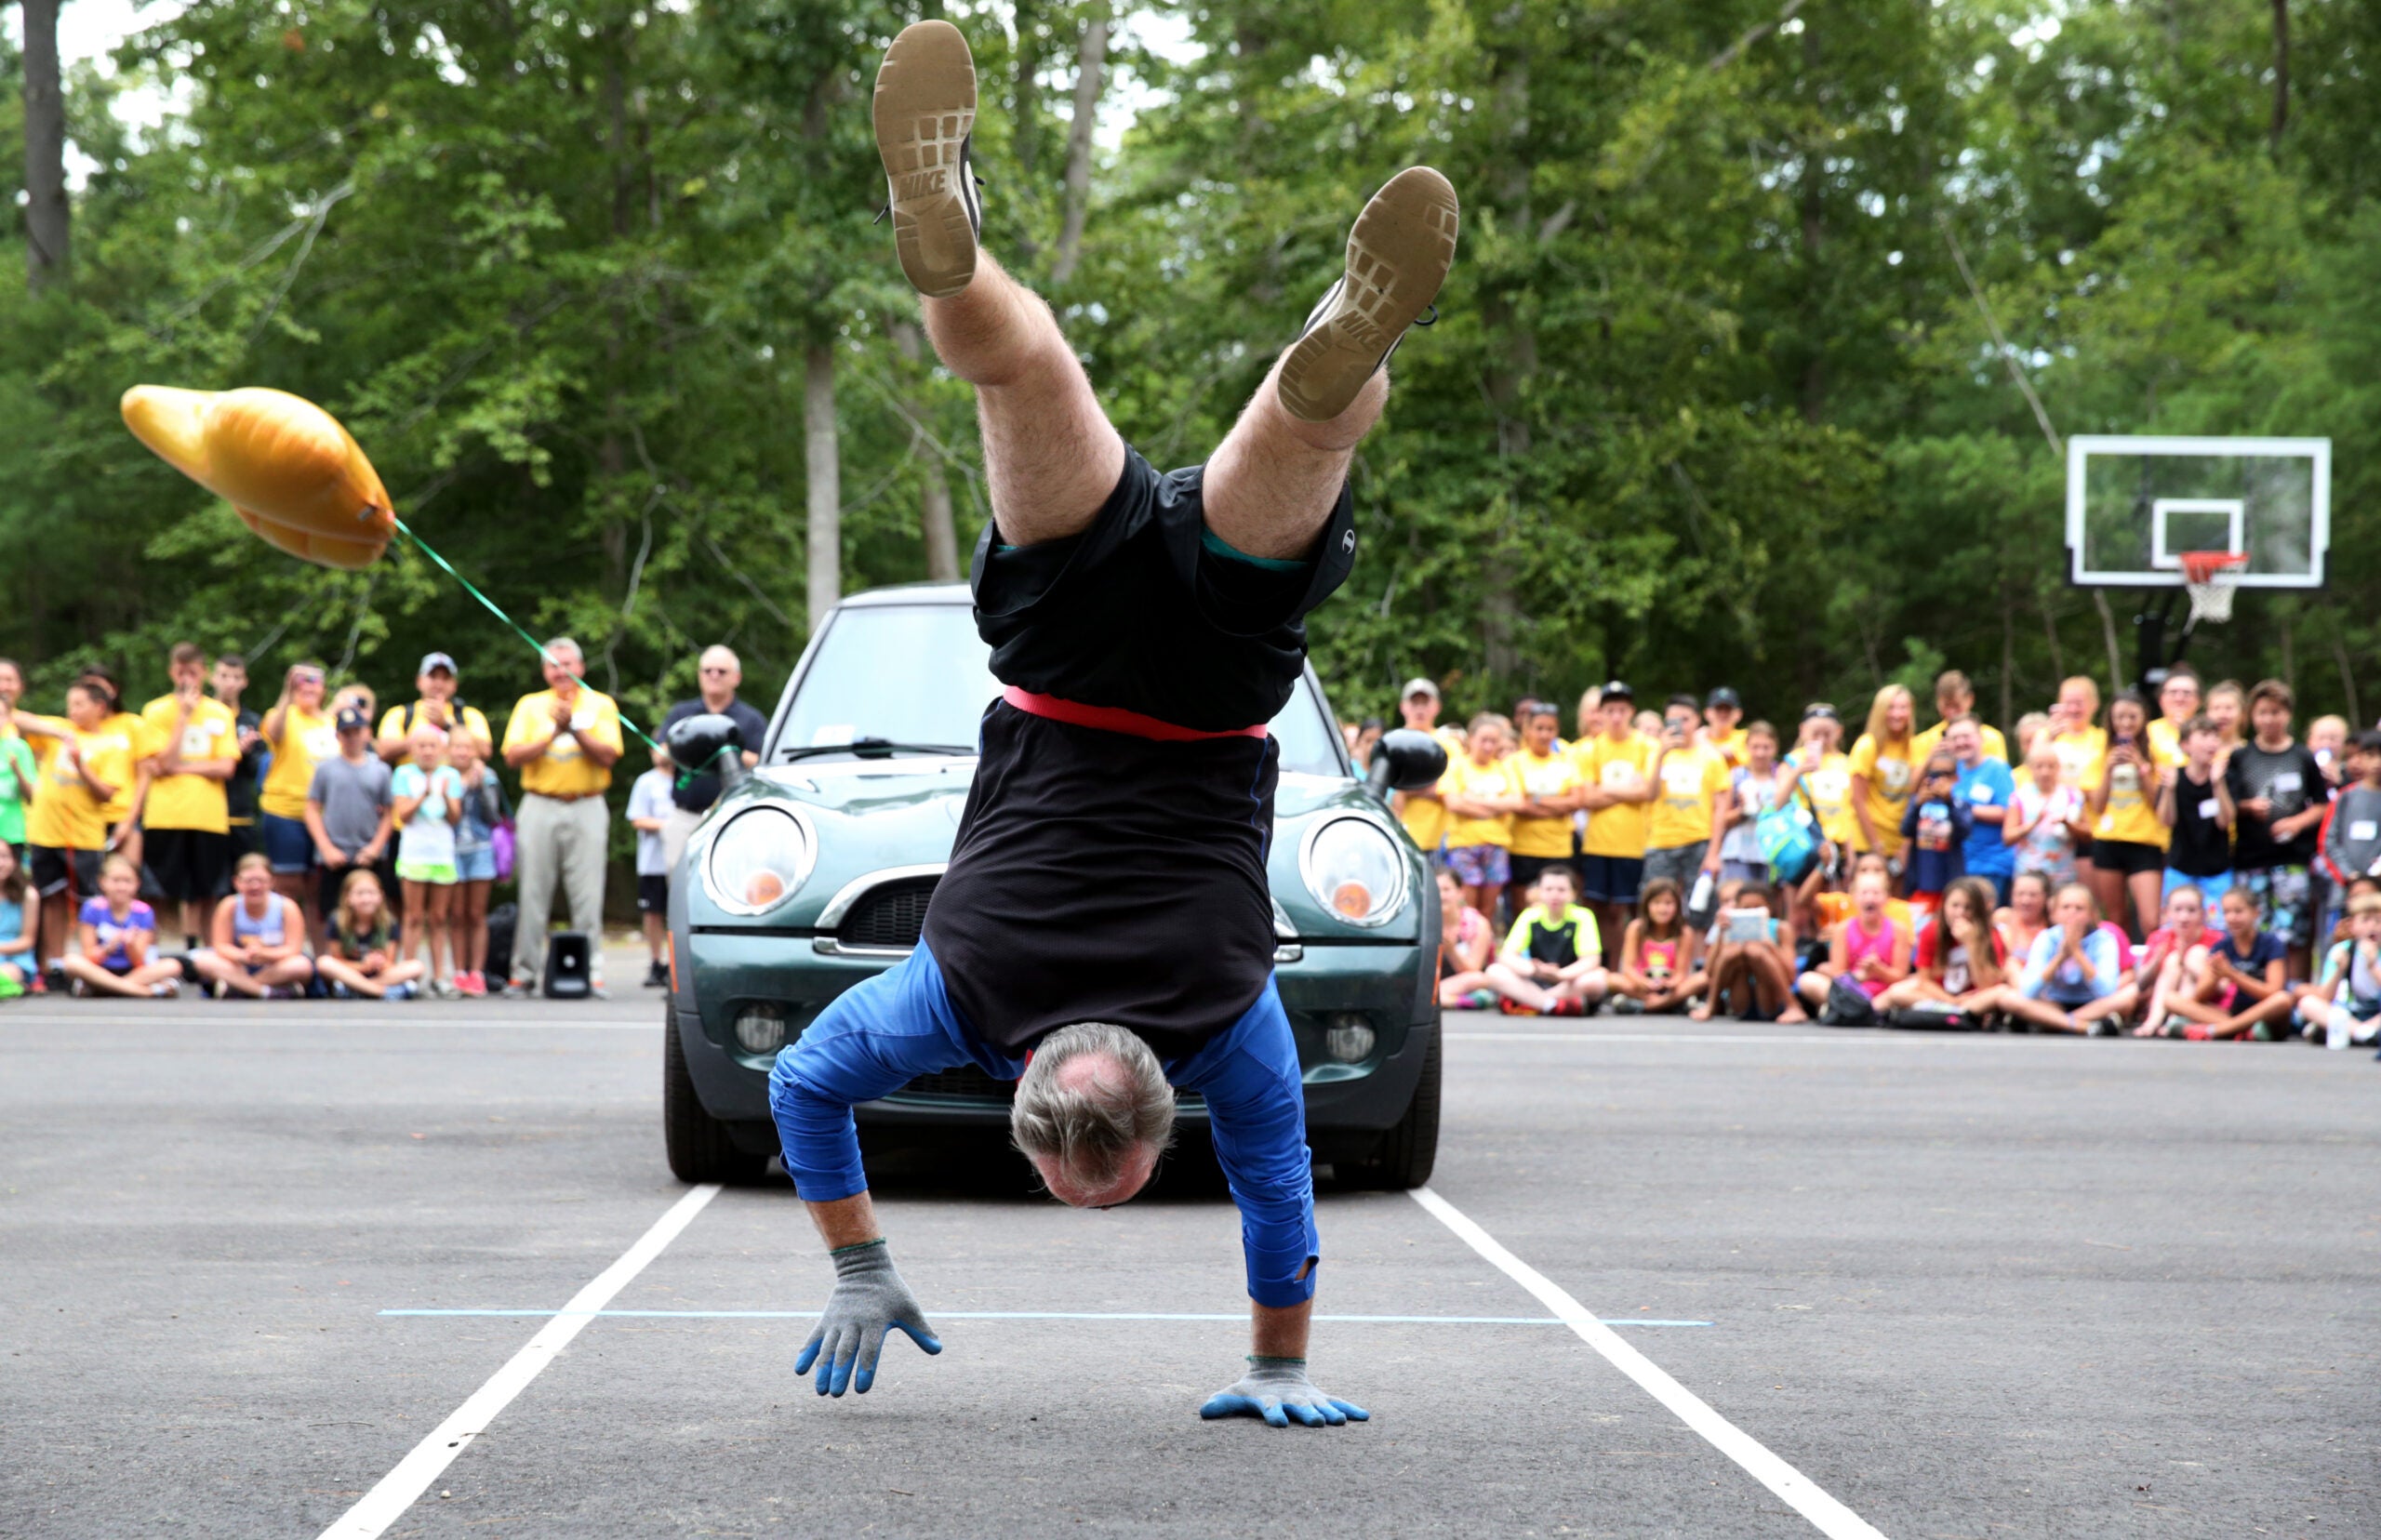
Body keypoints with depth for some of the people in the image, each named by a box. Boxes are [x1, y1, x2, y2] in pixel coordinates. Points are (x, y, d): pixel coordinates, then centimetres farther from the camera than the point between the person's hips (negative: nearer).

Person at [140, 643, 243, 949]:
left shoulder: (221, 713, 9)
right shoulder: (156, 711, 3)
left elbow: (226, 767, 0)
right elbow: (163, 764, -9)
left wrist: (182, 766, -8)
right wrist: (184, 715, -10)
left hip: (209, 817, 2)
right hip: (165, 817, -2)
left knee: (204, 894, 4)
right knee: (163, 892, -4)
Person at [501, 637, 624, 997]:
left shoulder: (601, 705, 9)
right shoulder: (530, 705, 12)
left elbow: (607, 755, -4)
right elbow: (513, 755, 0)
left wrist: (574, 729, -15)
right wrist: (553, 734, -11)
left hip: (587, 809, -1)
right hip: (539, 808, 1)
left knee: (587, 896, -5)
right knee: (533, 894, -2)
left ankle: (591, 973, -2)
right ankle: (524, 974, 1)